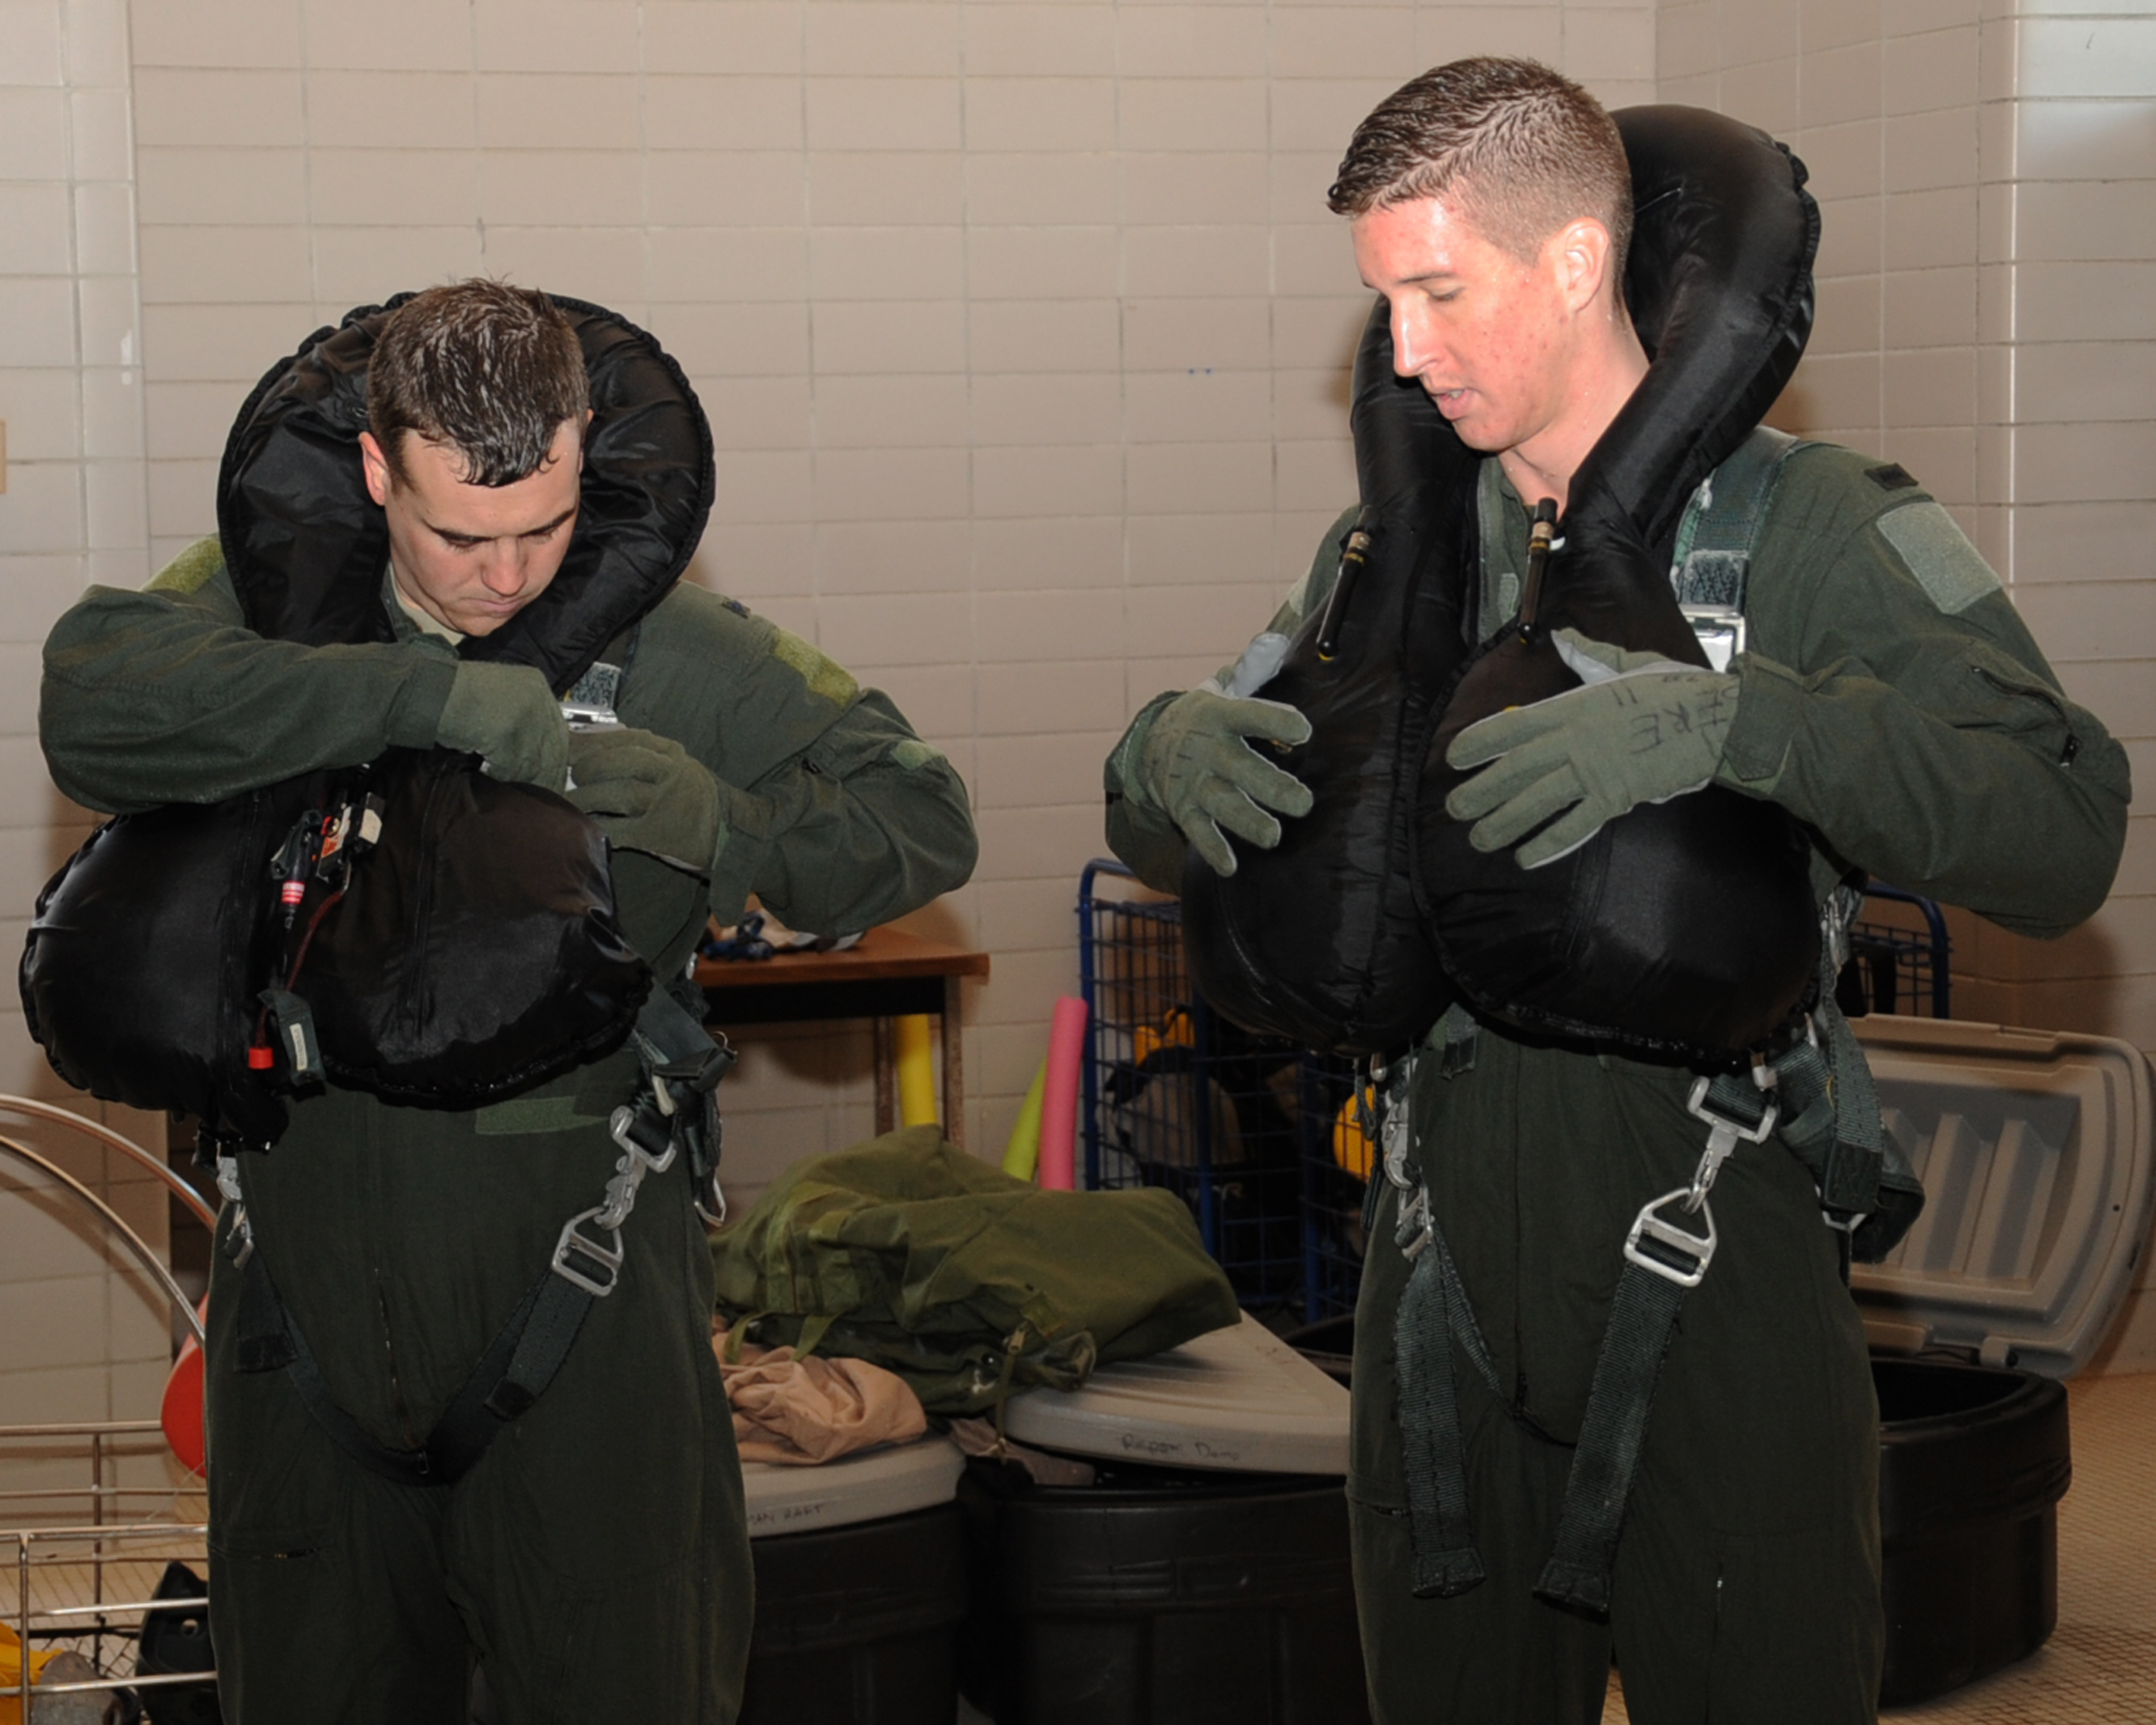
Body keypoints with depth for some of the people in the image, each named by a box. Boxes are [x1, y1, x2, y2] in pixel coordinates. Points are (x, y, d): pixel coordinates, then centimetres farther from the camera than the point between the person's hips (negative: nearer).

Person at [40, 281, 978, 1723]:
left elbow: (924, 822, 2)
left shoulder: (672, 649, -2)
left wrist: (722, 824, -19)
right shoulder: (271, 594, -1)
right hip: (314, 1269, 2)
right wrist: (428, 695, -28)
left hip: (580, 1283, -1)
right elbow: (97, 706, -22)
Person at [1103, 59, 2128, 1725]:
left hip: (1719, 1291, -4)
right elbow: (1168, 833, 15)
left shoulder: (1812, 525, -6)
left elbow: (2063, 836, -18)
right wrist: (1171, 751, -10)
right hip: (1450, 1270, 5)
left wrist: (1734, 722, -30)